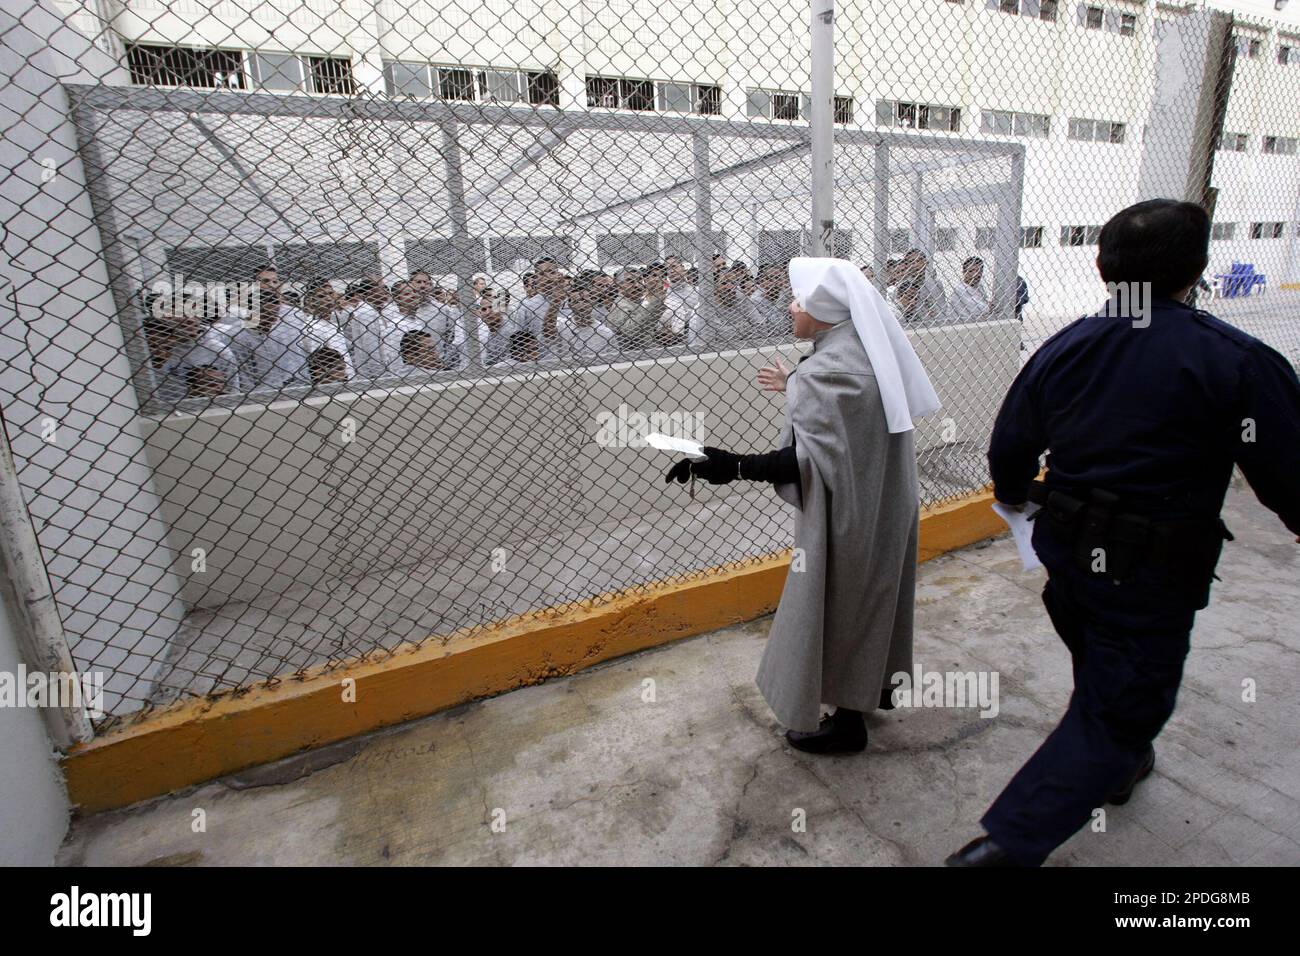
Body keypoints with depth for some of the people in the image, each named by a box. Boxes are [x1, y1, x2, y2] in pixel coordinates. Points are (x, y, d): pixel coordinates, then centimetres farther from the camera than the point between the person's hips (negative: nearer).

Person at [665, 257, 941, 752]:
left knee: (838, 604, 7)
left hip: (848, 515, -9)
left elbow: (811, 460, -34)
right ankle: (876, 683, 46)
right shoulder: (869, 350, 1)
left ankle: (848, 720, 25)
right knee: (872, 590, 24)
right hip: (884, 502, 9)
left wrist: (735, 466, -44)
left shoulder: (824, 372, -27)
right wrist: (797, 387, 25)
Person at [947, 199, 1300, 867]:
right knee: (1116, 712, 7)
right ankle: (1007, 843, 7)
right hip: (1153, 576, -5)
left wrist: (1013, 494, 27)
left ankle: (1124, 763, 57)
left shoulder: (1064, 348, -3)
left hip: (1068, 554, 6)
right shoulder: (1236, 361, -17)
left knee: (1102, 670, 30)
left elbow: (1009, 447, 5)